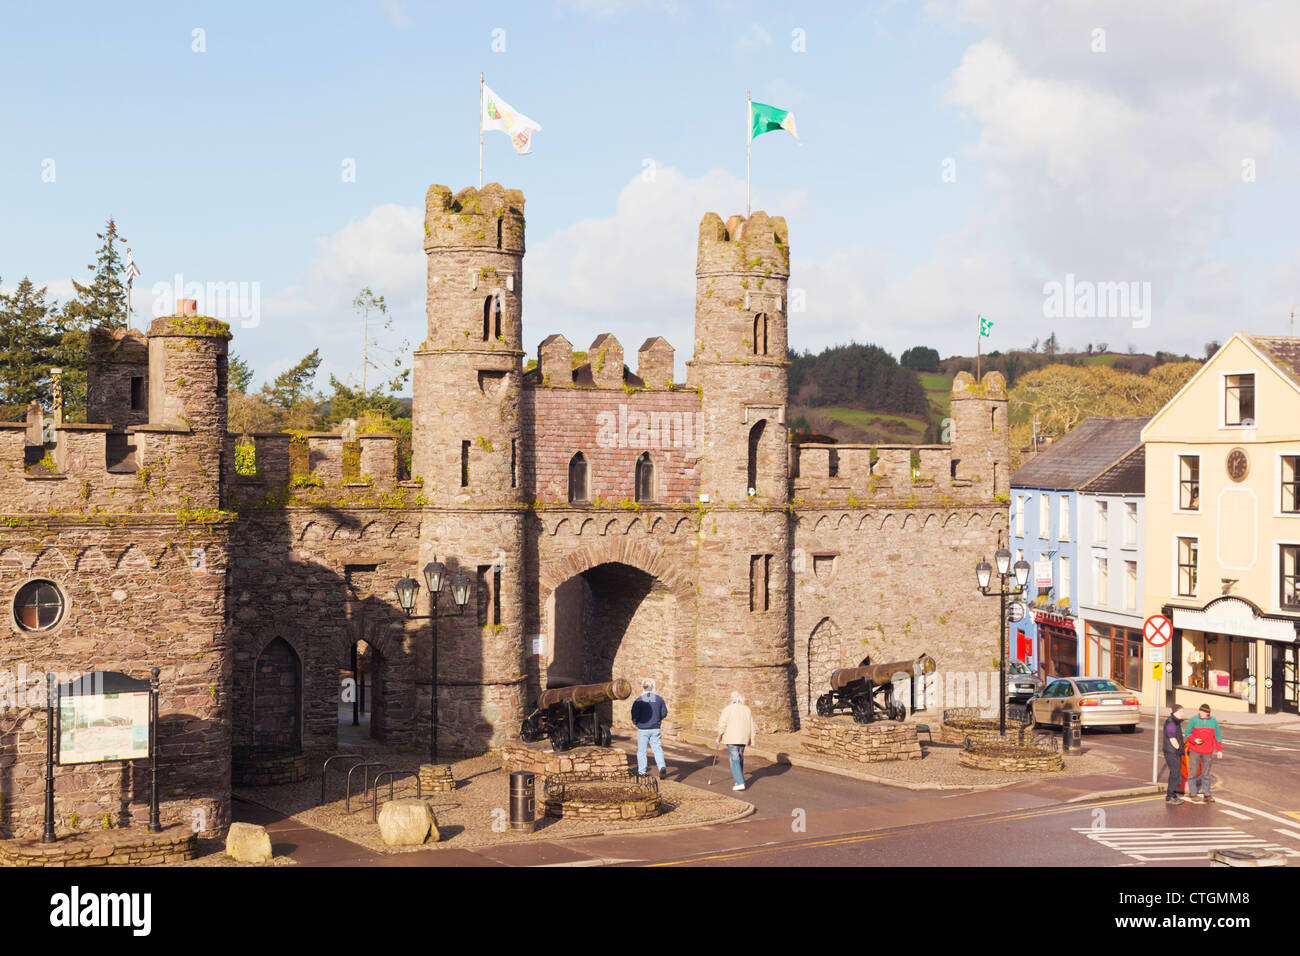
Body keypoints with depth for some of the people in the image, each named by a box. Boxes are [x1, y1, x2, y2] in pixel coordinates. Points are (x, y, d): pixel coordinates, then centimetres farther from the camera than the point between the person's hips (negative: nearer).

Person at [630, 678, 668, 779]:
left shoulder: (638, 701, -10)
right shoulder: (659, 699, 1)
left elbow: (634, 717, -12)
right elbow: (664, 713, 5)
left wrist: (636, 723, 10)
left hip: (643, 730, -2)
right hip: (655, 729, 2)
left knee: (642, 751, 9)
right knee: (657, 748, 4)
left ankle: (642, 772, 13)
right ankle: (662, 766, -18)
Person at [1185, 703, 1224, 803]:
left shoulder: (1213, 721, 4)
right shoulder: (1193, 720, -5)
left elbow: (1217, 736, 11)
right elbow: (1187, 733, 0)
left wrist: (1219, 750, 7)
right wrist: (1194, 740, -19)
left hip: (1208, 752, 2)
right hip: (1194, 751, -2)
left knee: (1206, 773, 10)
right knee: (1193, 772, 1)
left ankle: (1206, 795, 16)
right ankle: (1192, 794, 8)